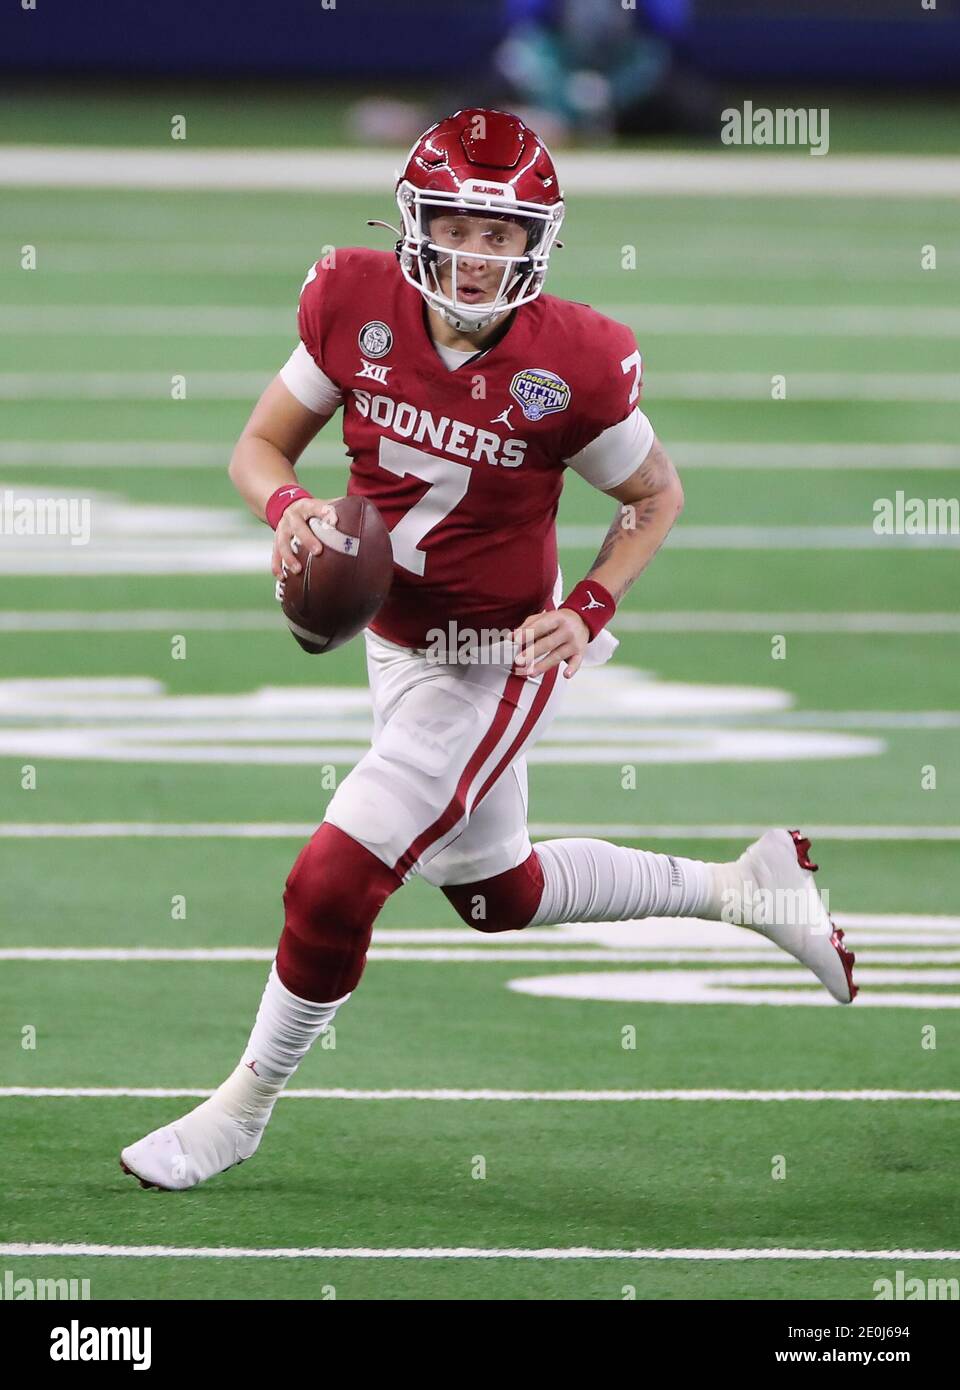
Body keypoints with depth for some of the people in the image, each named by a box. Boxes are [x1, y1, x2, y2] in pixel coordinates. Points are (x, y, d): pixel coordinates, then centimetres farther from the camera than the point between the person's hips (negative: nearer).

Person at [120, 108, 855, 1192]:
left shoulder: (573, 365, -22)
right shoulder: (357, 306, -13)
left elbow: (657, 497, -4)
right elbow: (260, 445, -2)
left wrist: (589, 612, -17)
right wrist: (289, 509, -24)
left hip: (496, 664, -6)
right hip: (395, 645, 6)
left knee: (332, 886, -10)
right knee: (498, 891, 22)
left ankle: (243, 1108, 12)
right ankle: (741, 887, 39)